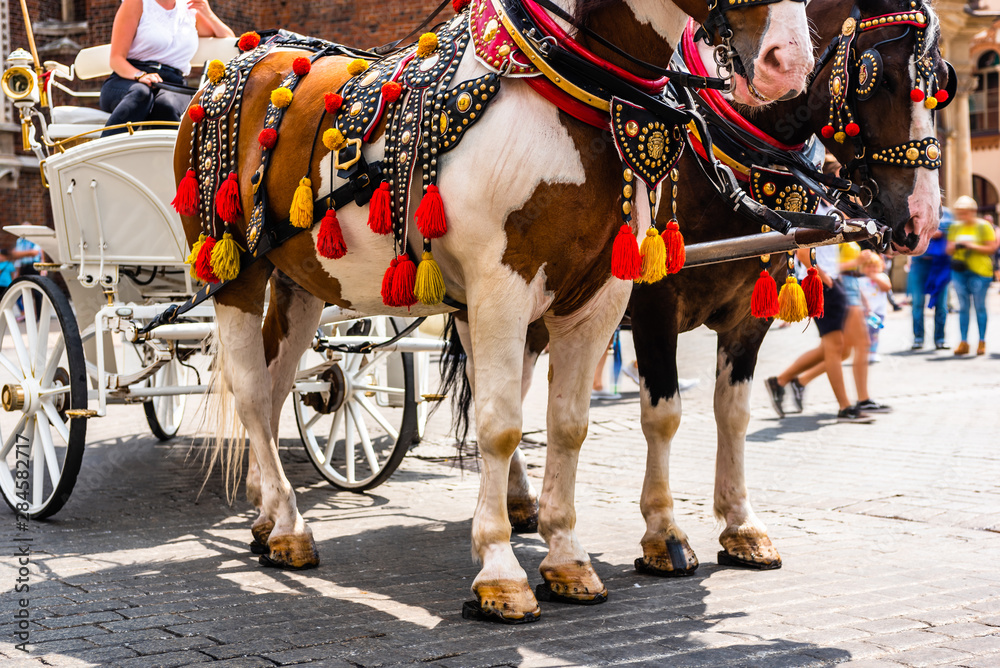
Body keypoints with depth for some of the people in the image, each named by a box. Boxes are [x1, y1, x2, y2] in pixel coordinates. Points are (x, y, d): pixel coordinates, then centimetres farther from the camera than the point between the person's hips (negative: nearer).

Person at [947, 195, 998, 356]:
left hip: (979, 271, -4)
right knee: (963, 307, 4)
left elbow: (991, 248, -6)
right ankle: (963, 342, 6)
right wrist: (955, 246, -9)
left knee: (979, 306, -1)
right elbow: (949, 250, 14)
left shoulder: (984, 226, -3)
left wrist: (972, 246, -15)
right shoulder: (955, 227, 11)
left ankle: (982, 342, 7)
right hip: (959, 270, 4)